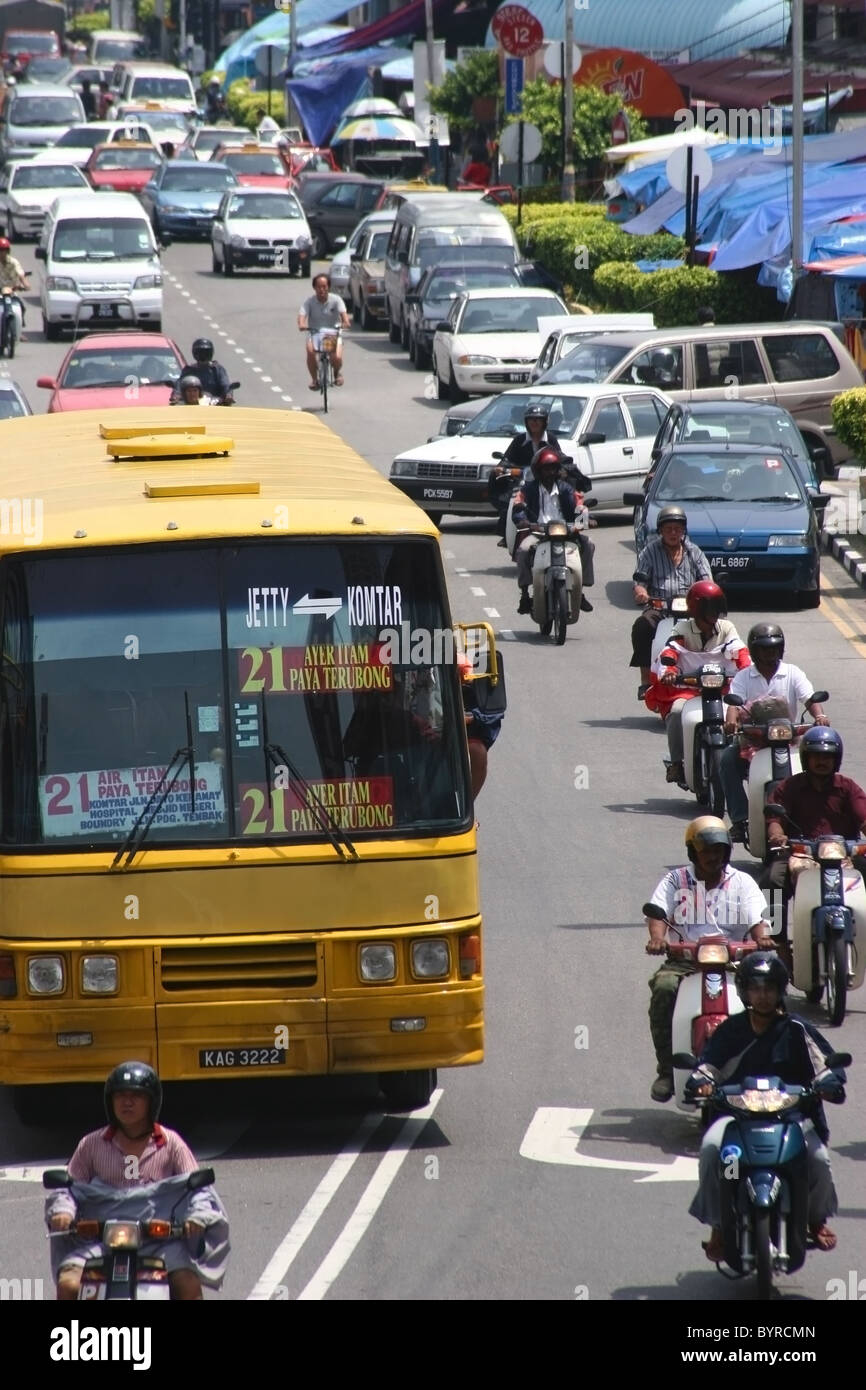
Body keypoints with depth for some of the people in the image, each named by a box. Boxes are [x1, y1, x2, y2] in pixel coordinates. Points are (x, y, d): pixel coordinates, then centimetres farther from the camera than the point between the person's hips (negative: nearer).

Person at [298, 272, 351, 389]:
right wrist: (301, 324, -44)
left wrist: (346, 321, -46)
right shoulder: (309, 301, -8)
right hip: (314, 333, 0)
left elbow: (343, 312, -23)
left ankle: (337, 372, 17)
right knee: (310, 351, -31)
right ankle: (314, 378, -8)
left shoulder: (335, 300, -8)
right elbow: (302, 314, -21)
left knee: (337, 358, -23)